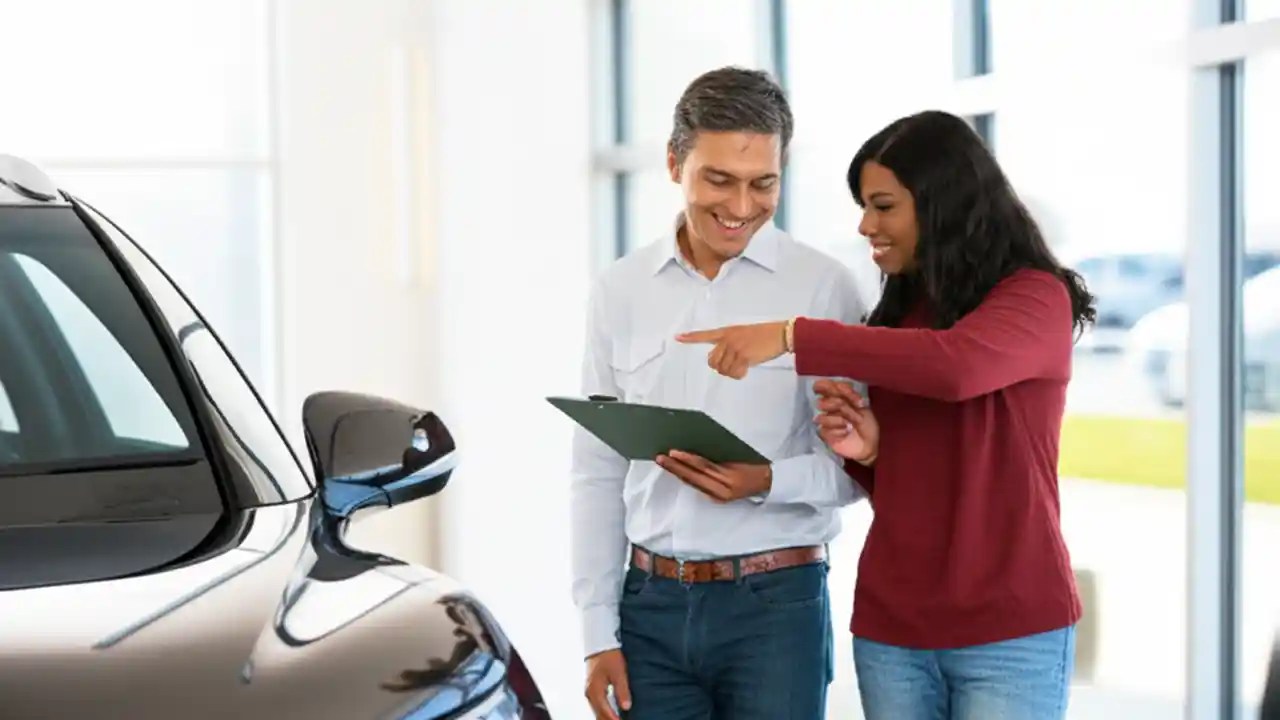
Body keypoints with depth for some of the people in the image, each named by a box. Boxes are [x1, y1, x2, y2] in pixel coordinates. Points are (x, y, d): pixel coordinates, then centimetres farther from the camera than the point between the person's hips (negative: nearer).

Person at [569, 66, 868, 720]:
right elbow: (597, 473, 8)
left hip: (776, 601, -3)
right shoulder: (620, 291, 5)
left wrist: (766, 482, -20)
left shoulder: (821, 286, -4)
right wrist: (598, 631, 4)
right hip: (651, 602, 3)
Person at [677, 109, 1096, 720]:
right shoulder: (897, 313, 13)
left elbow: (956, 366, -28)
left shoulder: (1037, 299, -5)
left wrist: (791, 336, -26)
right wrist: (867, 450, -4)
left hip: (1010, 632, -5)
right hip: (890, 628, 5)